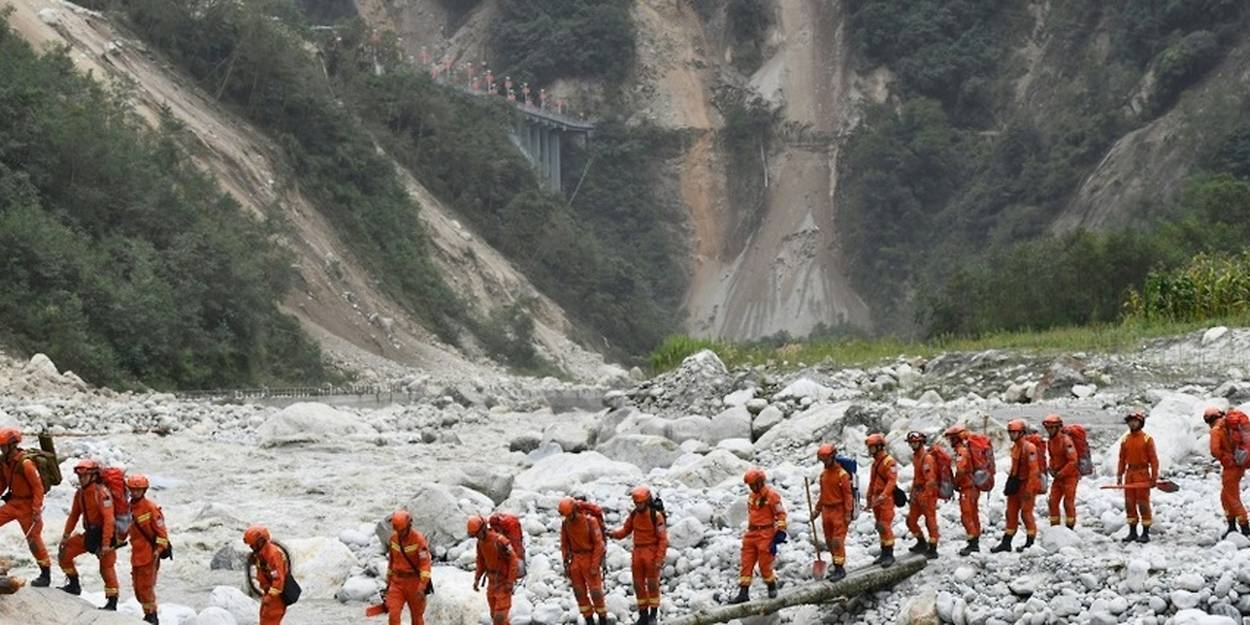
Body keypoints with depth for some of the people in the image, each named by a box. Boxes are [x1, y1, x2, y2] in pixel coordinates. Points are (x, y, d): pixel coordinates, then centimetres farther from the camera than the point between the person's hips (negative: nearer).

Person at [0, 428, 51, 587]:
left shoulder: (25, 463, -24)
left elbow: (38, 487, -21)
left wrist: (36, 510, -23)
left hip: (27, 504, -8)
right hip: (13, 502, 8)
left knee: (33, 538, -3)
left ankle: (46, 574, 7)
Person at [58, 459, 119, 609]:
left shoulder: (102, 493, -22)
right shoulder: (80, 493, 3)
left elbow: (108, 519, -26)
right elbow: (74, 515, 14)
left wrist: (106, 543, -29)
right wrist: (65, 536, 9)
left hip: (105, 534, -8)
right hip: (89, 534, 8)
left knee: (107, 567, -5)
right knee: (64, 554, 3)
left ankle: (112, 601, 2)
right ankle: (74, 585, 19)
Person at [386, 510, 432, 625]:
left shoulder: (419, 539, -17)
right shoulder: (393, 538, 1)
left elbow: (425, 563, -22)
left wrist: (422, 586, -32)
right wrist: (388, 581, 19)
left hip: (414, 581, -4)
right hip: (397, 581, 4)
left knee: (417, 616, 9)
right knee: (393, 615, -10)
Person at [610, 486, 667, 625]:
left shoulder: (656, 515, -16)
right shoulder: (634, 514, 1)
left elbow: (663, 539, -14)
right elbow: (625, 530, 8)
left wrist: (659, 559, -18)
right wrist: (613, 533, -13)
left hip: (652, 553, -5)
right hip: (638, 552, 5)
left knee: (652, 584, 2)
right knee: (638, 585, 7)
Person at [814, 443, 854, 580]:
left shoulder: (842, 474, -13)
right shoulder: (823, 474, 10)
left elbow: (848, 495, -13)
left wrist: (848, 514, -16)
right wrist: (817, 510, 19)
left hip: (839, 511, -8)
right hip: (827, 511, 8)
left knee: (837, 541, -9)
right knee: (830, 541, 11)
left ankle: (840, 568, -4)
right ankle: (837, 567, 20)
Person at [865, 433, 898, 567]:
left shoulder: (889, 462, -13)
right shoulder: (875, 462, 15)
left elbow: (892, 481, -22)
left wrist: (883, 496, -29)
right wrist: (869, 498, 23)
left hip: (886, 499, -9)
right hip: (876, 499, 9)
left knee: (885, 526, -10)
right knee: (880, 527, 11)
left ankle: (889, 554, -5)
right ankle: (884, 553, 18)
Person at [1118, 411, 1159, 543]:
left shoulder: (1147, 439, -5)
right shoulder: (1125, 440, 9)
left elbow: (1153, 459, -6)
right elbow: (1122, 459, 13)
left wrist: (1154, 477, -10)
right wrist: (1119, 476, 8)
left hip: (1142, 474, -5)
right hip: (1129, 474, 5)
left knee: (1143, 503, -3)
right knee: (1129, 503, 8)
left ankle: (1145, 533, 2)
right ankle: (1132, 532, 16)